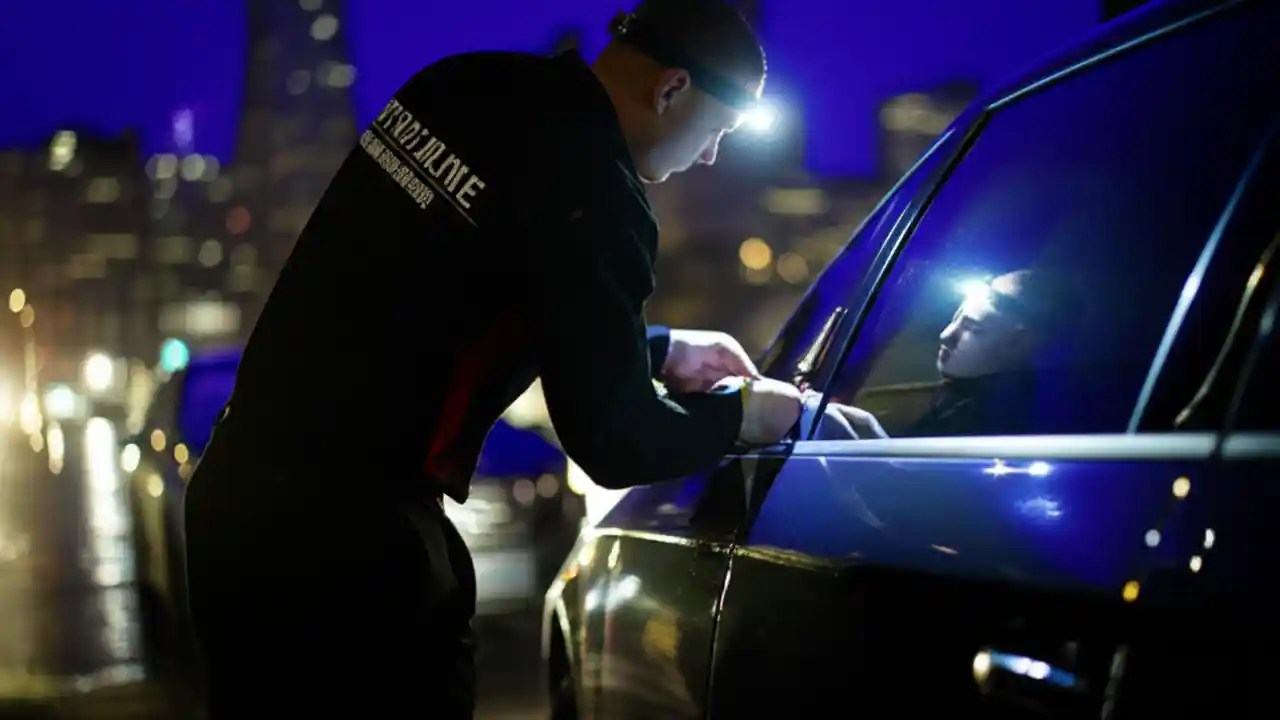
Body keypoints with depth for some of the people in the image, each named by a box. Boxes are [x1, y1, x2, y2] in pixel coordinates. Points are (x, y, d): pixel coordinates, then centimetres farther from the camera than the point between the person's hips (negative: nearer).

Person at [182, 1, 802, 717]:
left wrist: (660, 351, 25)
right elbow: (613, 441, -12)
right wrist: (737, 413, 7)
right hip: (346, 527, -8)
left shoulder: (463, 88, 7)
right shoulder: (591, 189, -17)